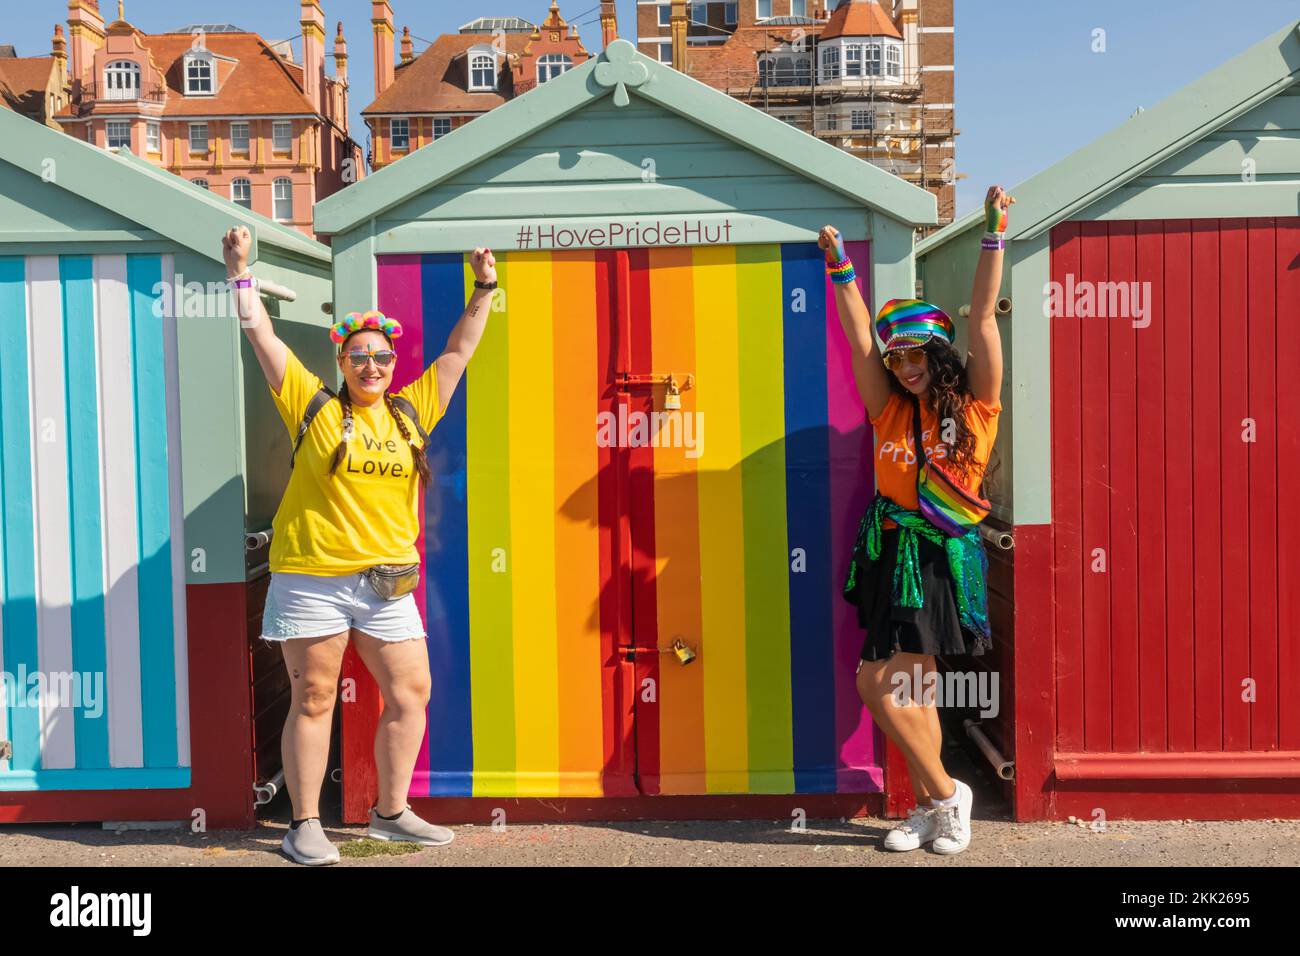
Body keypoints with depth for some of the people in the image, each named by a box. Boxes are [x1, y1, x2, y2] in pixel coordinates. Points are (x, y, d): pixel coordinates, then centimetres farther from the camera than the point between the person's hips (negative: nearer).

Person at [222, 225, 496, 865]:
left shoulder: (412, 411, 10)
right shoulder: (313, 406, 2)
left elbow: (459, 350, 16)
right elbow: (261, 335, 3)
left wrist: (483, 291, 15)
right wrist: (240, 273, 2)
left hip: (387, 583, 4)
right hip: (311, 579, -4)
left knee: (411, 693, 5)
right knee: (312, 699, 2)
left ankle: (391, 813, 20)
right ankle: (305, 825, 12)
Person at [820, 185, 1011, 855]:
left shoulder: (974, 405, -1)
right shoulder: (889, 411, 9)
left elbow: (982, 317, -7)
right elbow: (859, 334, 5)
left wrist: (994, 235, -11)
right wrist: (839, 266, -1)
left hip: (945, 558, -5)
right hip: (895, 554, 5)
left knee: (881, 685, -8)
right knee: (911, 687, 10)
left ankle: (941, 795, 10)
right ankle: (937, 802, 24)